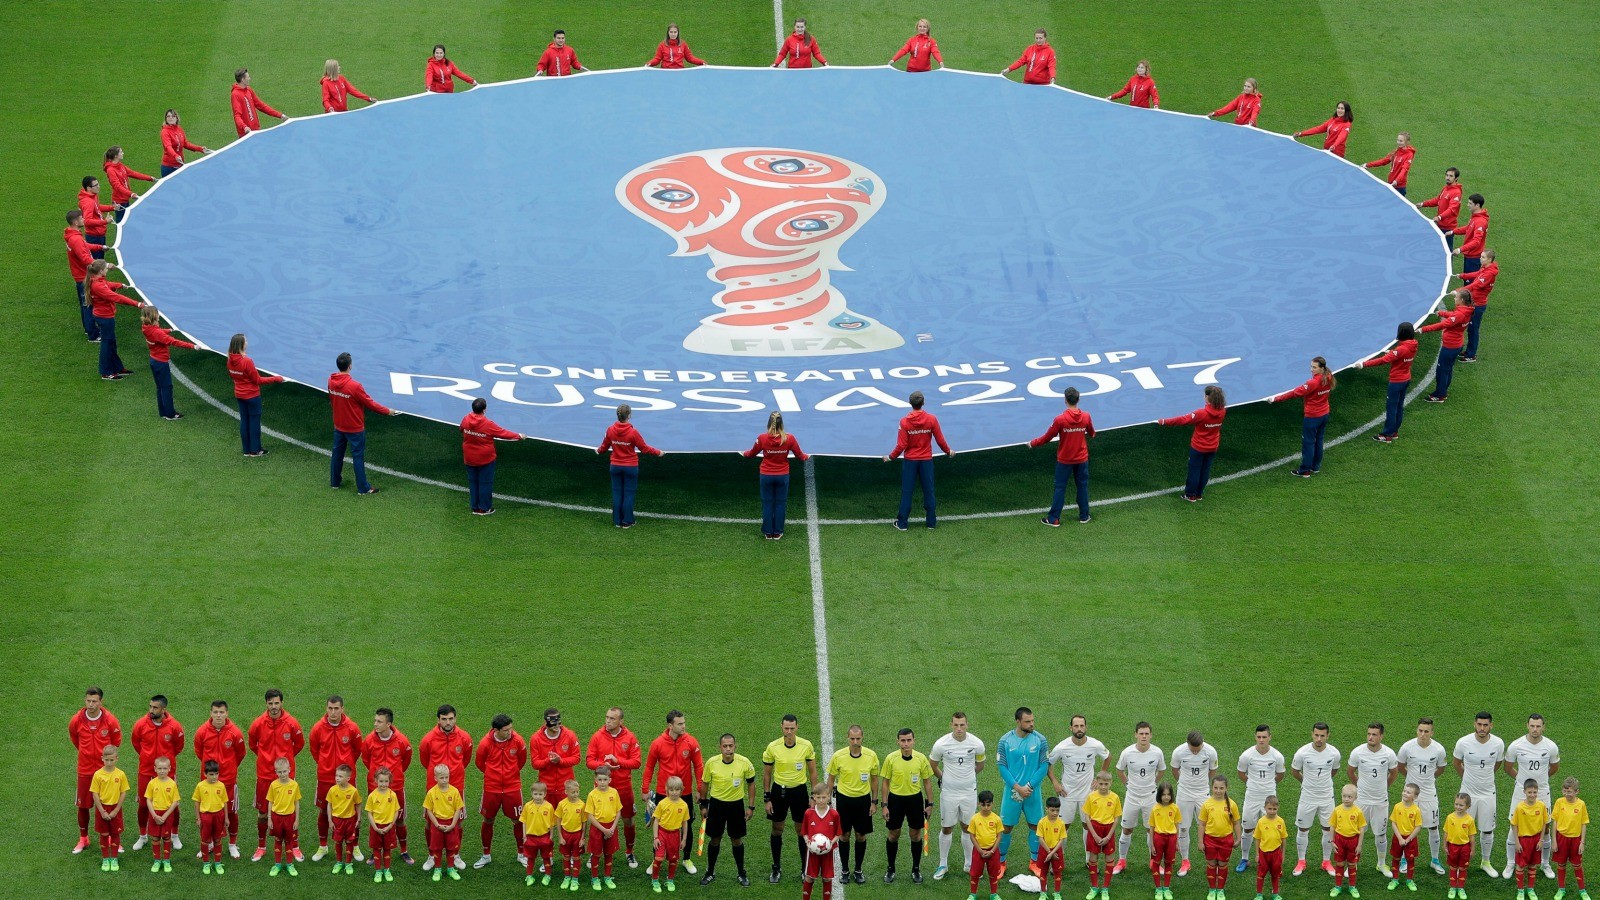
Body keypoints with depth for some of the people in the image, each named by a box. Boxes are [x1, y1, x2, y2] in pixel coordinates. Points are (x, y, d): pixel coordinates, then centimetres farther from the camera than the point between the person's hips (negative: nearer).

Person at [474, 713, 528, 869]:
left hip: (513, 787, 0)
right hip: (491, 788, 0)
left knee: (518, 820, 6)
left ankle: (521, 854, 23)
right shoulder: (486, 743, -16)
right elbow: (479, 762, 2)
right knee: (488, 821, 10)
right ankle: (486, 856, 26)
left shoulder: (517, 741, -12)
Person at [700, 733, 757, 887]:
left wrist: (751, 807, 0)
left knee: (737, 839, 10)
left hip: (736, 804, 0)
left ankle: (742, 874, 25)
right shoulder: (711, 763, -14)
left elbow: (751, 783, 0)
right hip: (716, 803, 0)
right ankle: (710, 872, 26)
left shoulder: (744, 763, -15)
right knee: (715, 839, 10)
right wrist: (703, 806, 5)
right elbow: (705, 783, 2)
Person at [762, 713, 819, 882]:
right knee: (777, 829, 8)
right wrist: (767, 798, -2)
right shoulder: (773, 747, -11)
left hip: (799, 790, 0)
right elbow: (766, 774, 0)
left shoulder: (806, 746, -10)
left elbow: (812, 772, 2)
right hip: (779, 790, 0)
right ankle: (776, 868, 21)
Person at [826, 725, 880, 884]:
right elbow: (831, 779, 1)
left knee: (861, 835, 8)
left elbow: (874, 779, 3)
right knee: (844, 835, 6)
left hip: (863, 799, 1)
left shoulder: (871, 756, -9)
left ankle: (858, 870, 22)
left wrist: (874, 802, 3)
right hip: (843, 798, -1)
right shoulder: (838, 756, -12)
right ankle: (845, 870, 20)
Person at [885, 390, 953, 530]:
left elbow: (901, 446, -12)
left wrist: (891, 457, 5)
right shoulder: (931, 419, -10)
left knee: (906, 492, 7)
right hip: (926, 460, 1)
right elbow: (940, 440, -3)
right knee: (928, 491, 11)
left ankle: (902, 523, 11)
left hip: (910, 461, -1)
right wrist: (948, 451, 16)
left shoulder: (904, 422, -14)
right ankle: (932, 522, 16)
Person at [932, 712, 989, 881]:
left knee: (968, 828, 11)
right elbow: (933, 766, 5)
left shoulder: (977, 744, -10)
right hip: (948, 792, -1)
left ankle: (969, 863, 25)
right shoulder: (941, 744, -14)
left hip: (969, 791, 1)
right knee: (946, 828, 8)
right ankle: (943, 864, 21)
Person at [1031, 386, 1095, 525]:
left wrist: (1032, 443, 6)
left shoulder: (1060, 420, -20)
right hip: (1082, 460, 3)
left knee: (1060, 488, 6)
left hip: (1064, 460, -2)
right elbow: (1092, 434, 9)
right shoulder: (1086, 417, -10)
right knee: (1082, 486, 16)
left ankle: (1054, 519, 9)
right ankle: (1084, 516, 23)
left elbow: (1047, 437, -11)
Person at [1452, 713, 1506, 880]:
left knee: (1487, 831, 12)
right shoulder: (1463, 743, -17)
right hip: (1468, 792, -1)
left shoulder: (1498, 744, -13)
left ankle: (1486, 862, 31)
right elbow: (1456, 763, 4)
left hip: (1488, 793, 2)